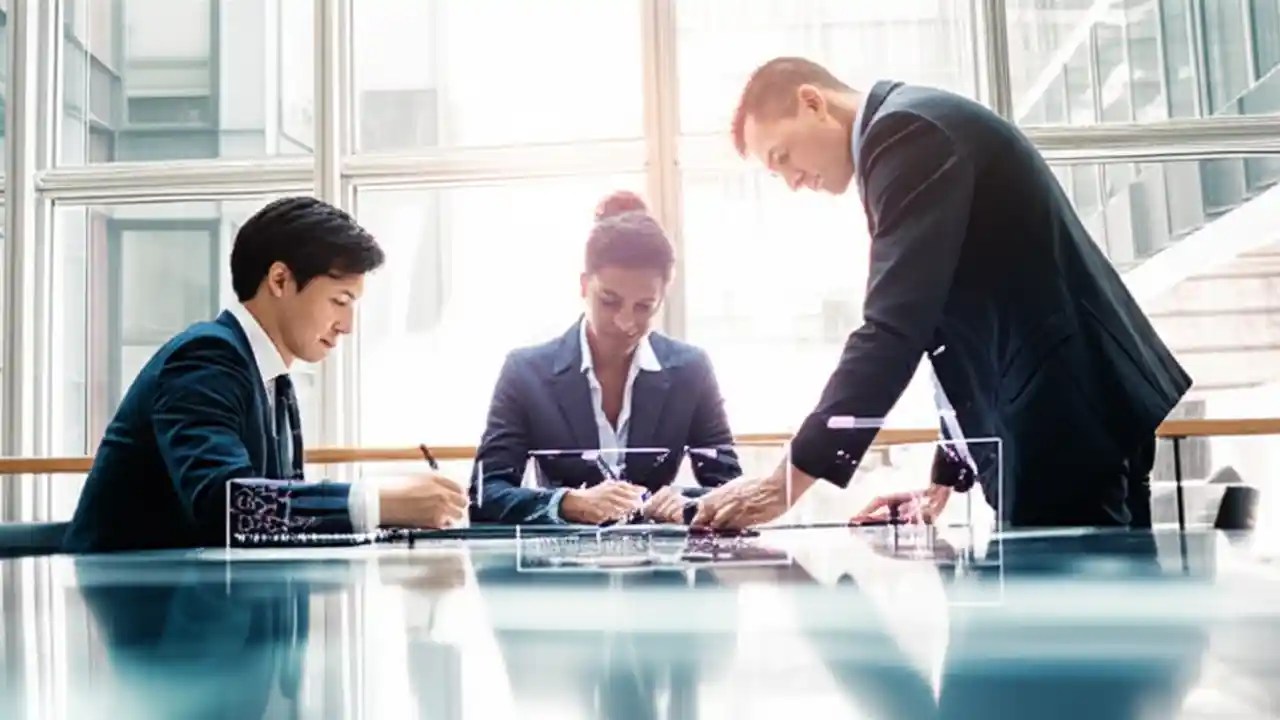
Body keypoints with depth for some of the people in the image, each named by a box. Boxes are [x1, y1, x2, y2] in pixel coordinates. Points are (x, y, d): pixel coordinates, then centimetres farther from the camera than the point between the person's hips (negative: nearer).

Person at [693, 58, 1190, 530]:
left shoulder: (907, 130, -11)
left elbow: (895, 326, -22)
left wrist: (790, 478, -20)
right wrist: (944, 482, 20)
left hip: (1073, 418, -10)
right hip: (1073, 414, 10)